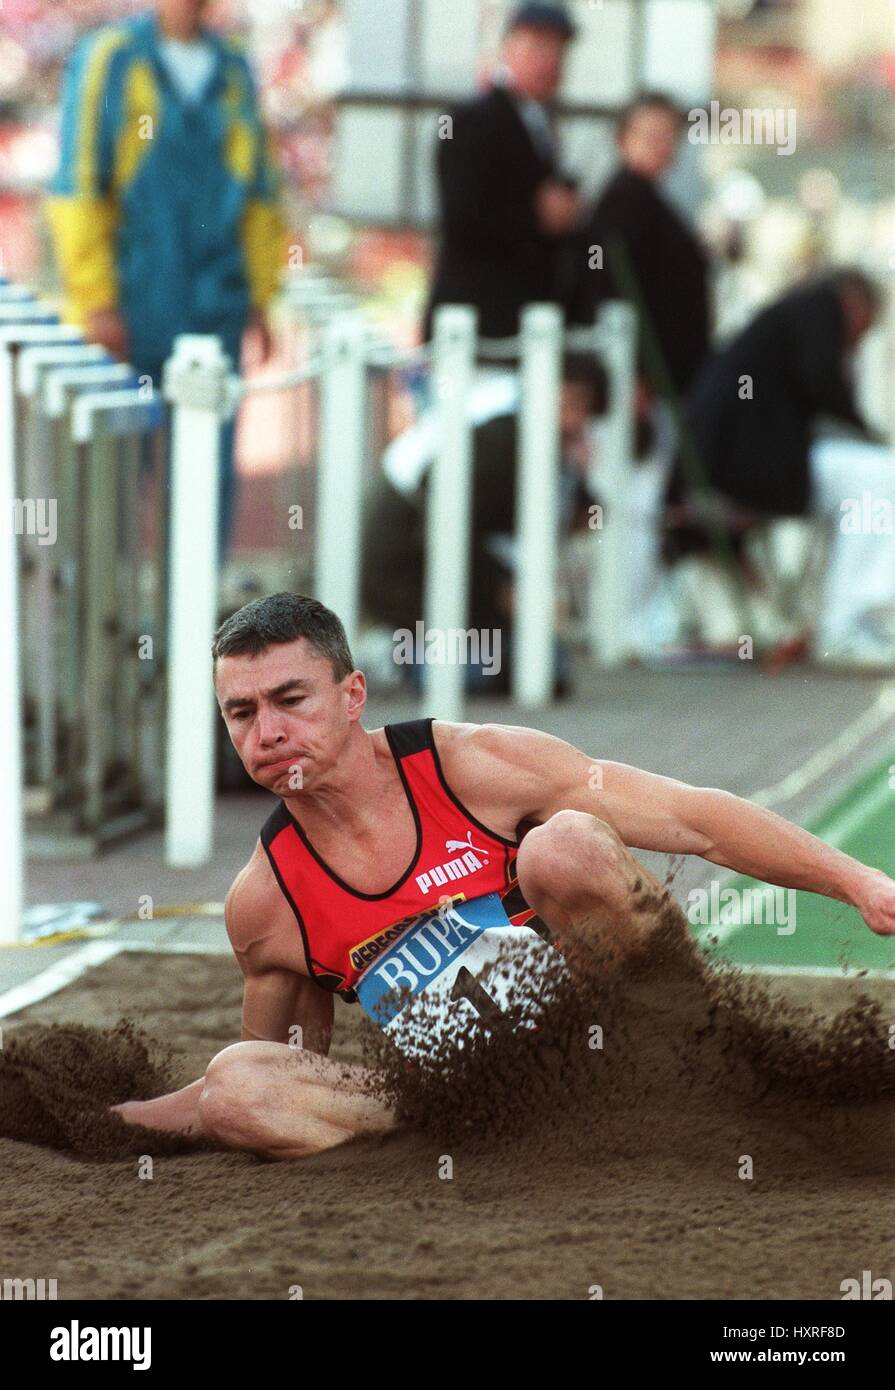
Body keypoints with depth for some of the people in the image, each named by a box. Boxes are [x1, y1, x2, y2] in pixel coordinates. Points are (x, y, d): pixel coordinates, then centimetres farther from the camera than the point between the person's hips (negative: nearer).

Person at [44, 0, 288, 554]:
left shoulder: (233, 68, 10)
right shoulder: (110, 57, -4)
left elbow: (259, 190, 15)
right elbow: (78, 185, -7)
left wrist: (261, 296, 10)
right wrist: (95, 300, -12)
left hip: (215, 305, 4)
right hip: (130, 307, -4)